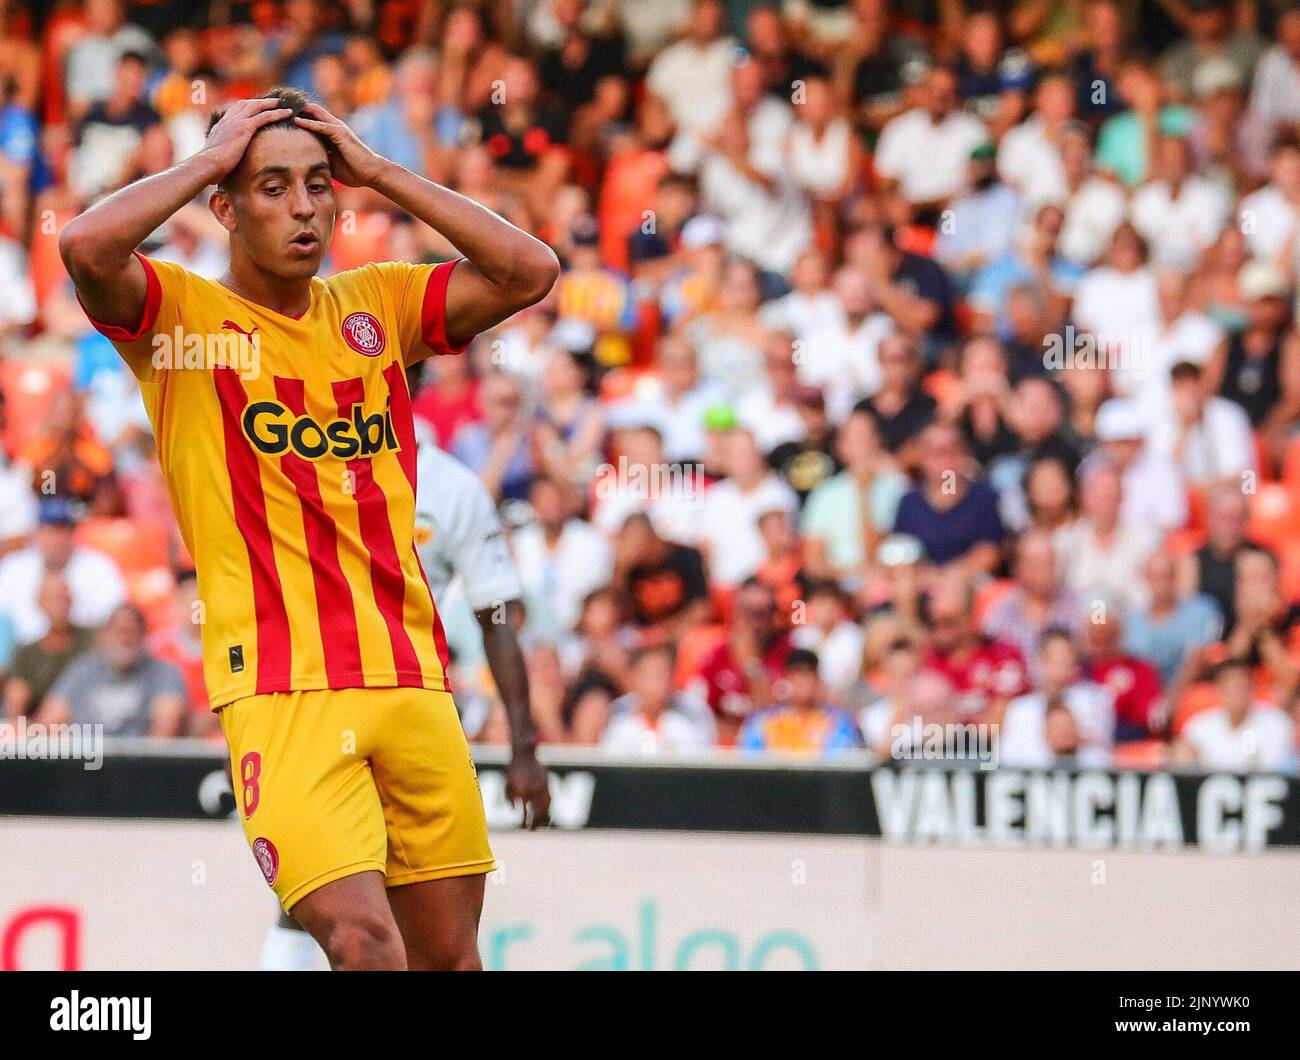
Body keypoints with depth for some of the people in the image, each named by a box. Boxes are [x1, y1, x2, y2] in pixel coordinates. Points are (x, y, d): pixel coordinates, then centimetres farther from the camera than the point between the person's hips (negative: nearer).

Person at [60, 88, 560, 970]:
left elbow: (530, 271, 7)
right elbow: (87, 246, -18)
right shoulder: (181, 313, 2)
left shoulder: (377, 306, 16)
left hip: (412, 680, 5)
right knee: (361, 937, -23)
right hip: (281, 688, -5)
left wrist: (380, 172, 6)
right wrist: (209, 158, -5)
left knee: (449, 953, 6)